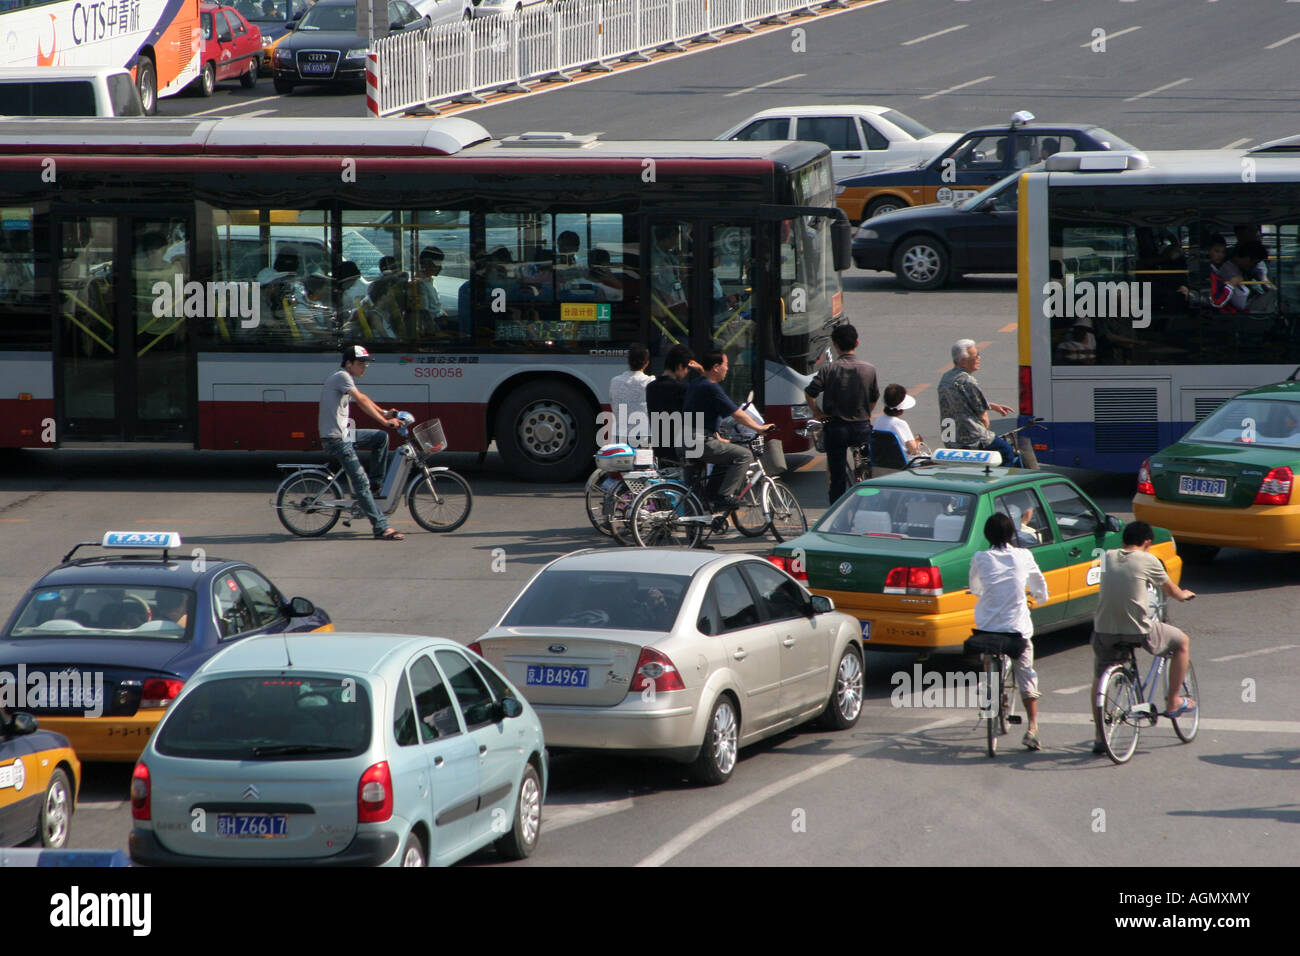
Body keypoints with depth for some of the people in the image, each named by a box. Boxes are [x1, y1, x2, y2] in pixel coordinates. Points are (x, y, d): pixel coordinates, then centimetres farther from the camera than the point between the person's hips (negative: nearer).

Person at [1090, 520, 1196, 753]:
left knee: (1099, 678, 26)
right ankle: (1173, 703, 26)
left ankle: (1099, 737, 22)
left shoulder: (1108, 557, 10)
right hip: (1138, 630, -4)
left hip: (1104, 629, 4)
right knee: (1182, 642, 20)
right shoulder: (1148, 560, -2)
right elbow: (1171, 590, 13)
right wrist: (1183, 595, 38)